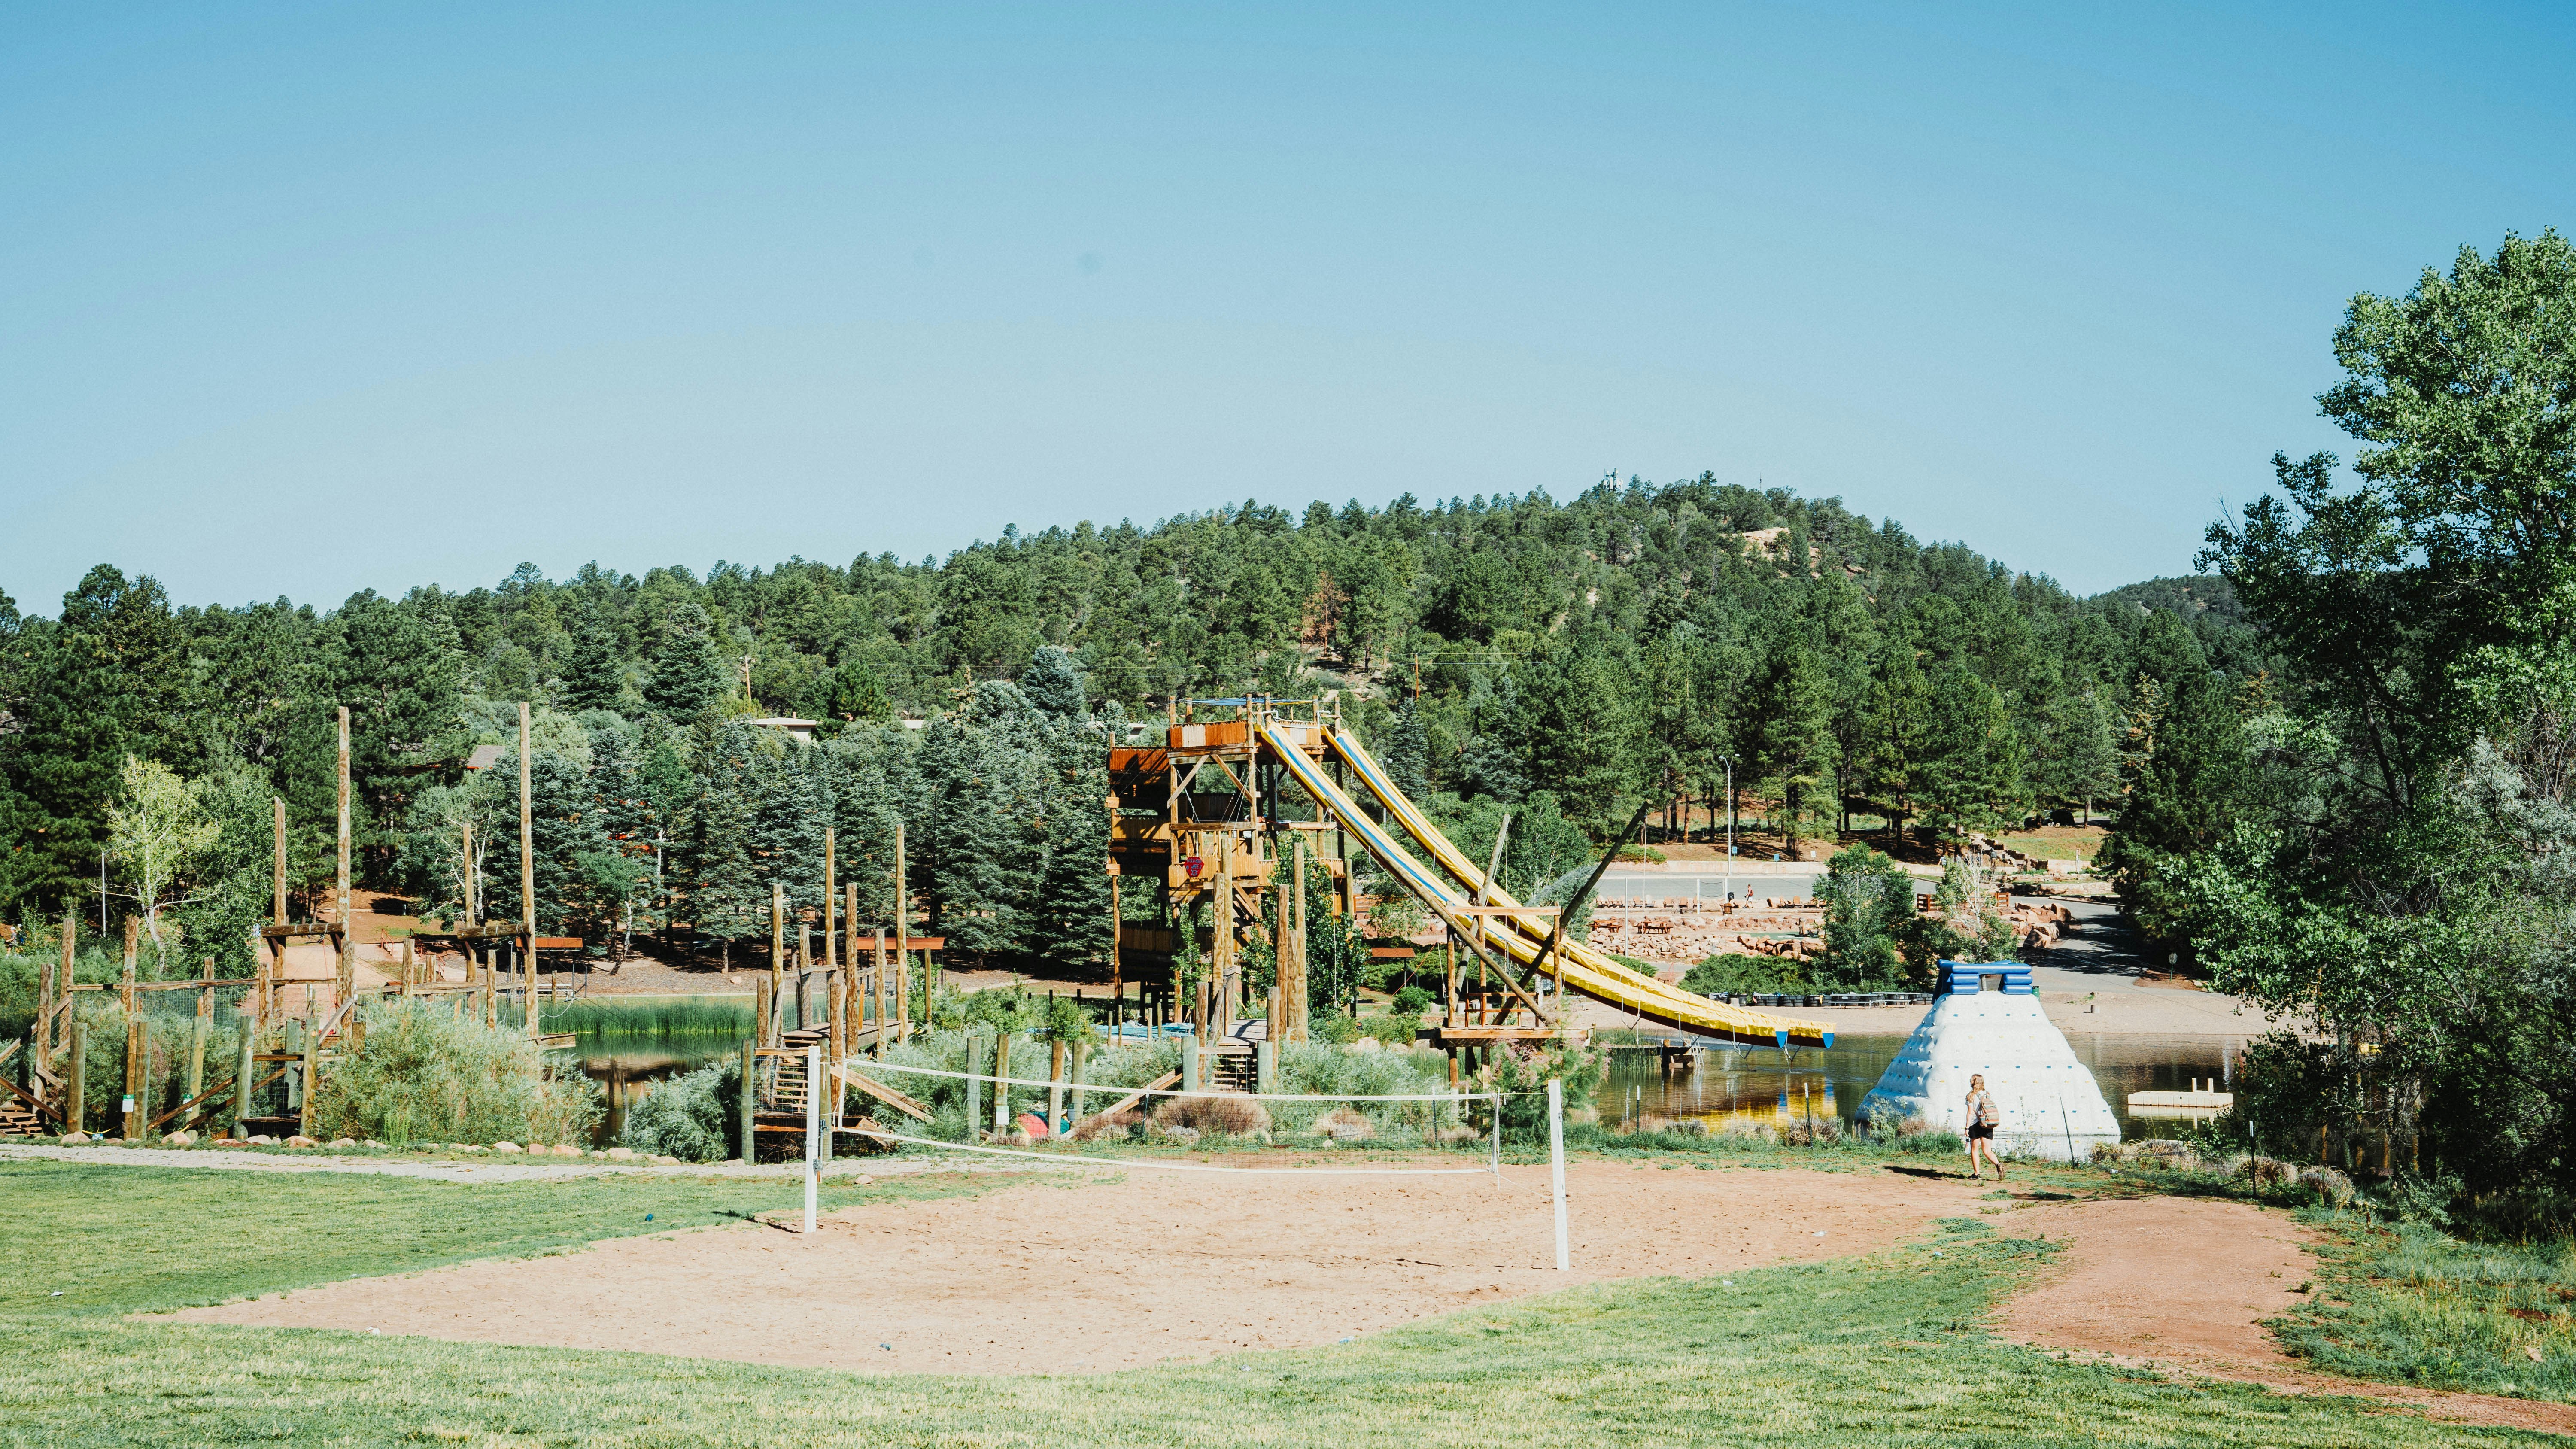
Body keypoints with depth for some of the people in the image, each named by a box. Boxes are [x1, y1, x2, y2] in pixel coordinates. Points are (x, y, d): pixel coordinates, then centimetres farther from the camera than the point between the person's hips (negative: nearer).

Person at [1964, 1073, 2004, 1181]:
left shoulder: (1972, 1096, -6)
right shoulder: (1989, 1095, 9)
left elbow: (1970, 1113, -11)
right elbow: (1994, 1111, 12)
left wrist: (1967, 1128, -9)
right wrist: (1993, 1128, 21)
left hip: (1976, 1125, -4)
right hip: (1988, 1126, 4)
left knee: (1975, 1149, 10)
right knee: (1987, 1151, 3)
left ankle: (1977, 1173, 11)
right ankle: (1998, 1164, -23)